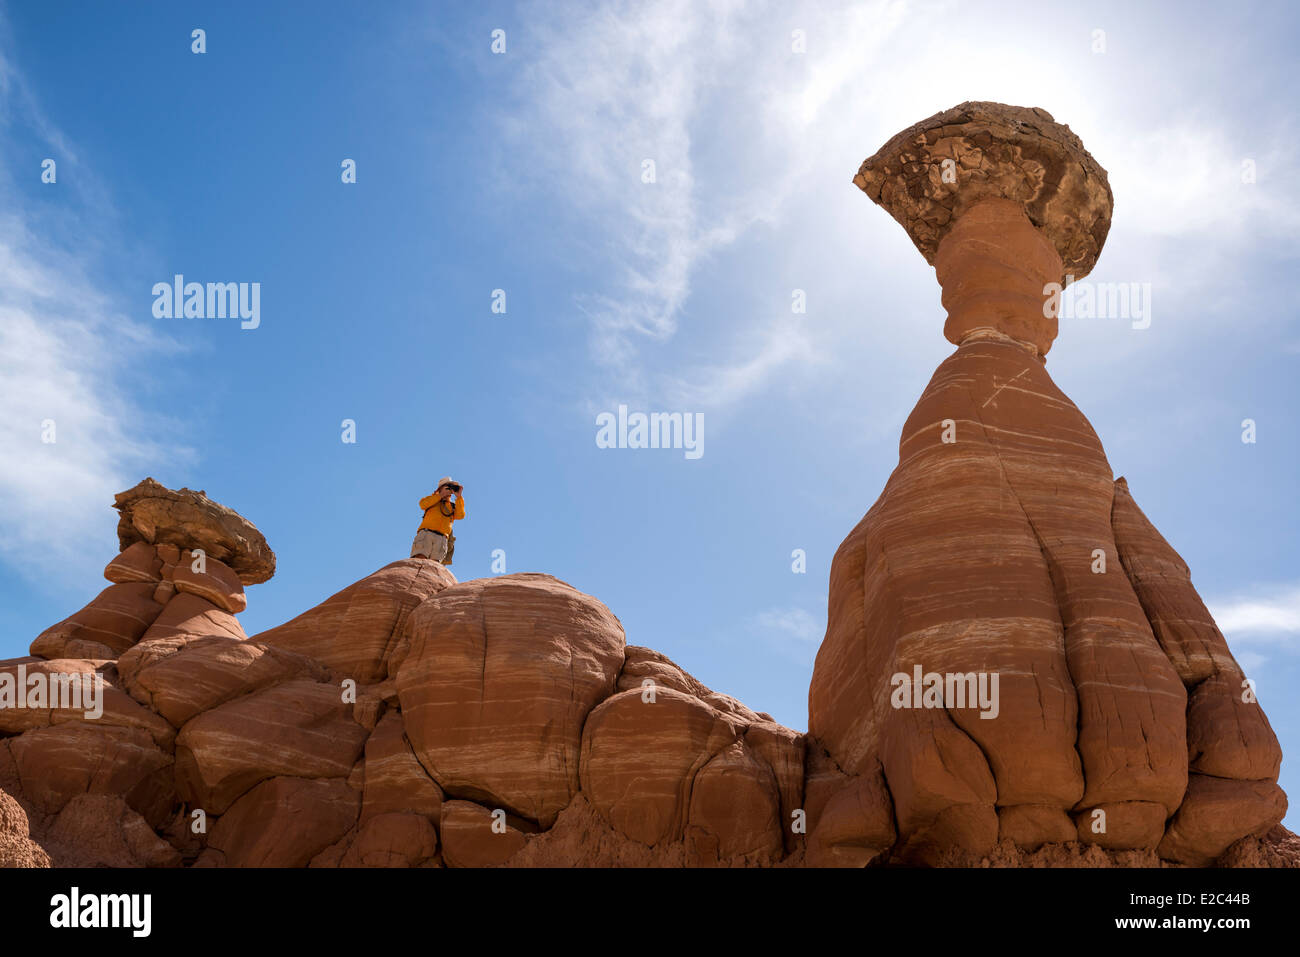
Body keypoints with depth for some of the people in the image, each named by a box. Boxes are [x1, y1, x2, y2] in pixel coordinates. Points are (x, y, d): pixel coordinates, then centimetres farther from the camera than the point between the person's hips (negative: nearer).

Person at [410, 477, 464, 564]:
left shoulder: (453, 506, 29)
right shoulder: (433, 498, 27)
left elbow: (460, 515, 8)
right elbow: (423, 504, 5)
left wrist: (459, 496, 4)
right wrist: (441, 495, 8)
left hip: (441, 539, 1)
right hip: (426, 534, -1)